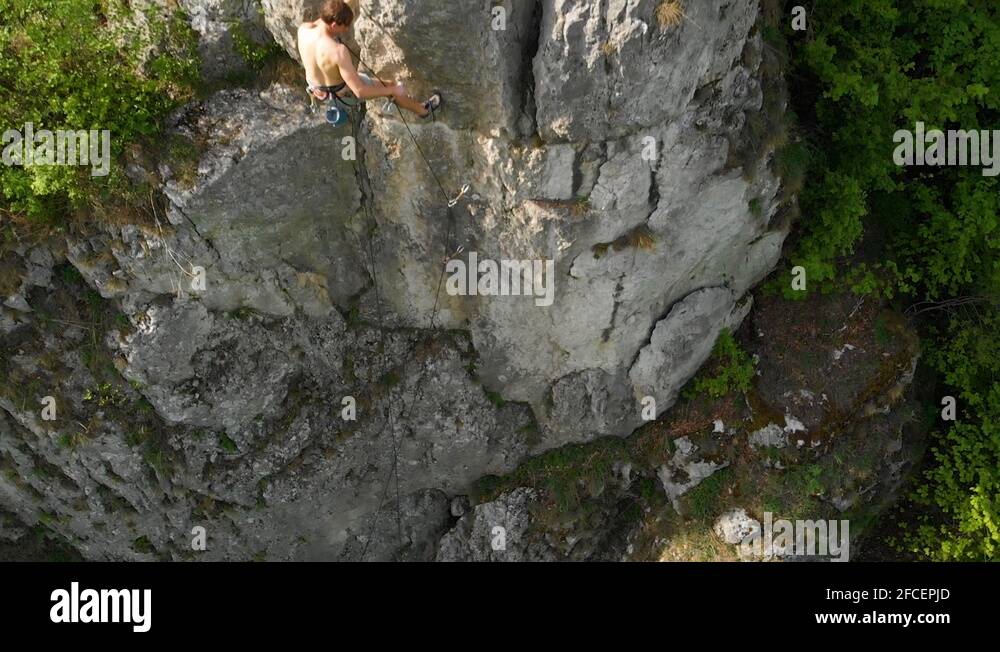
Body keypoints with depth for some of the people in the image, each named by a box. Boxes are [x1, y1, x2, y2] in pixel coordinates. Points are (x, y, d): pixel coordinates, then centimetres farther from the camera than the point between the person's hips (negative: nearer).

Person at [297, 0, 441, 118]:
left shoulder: (303, 29, -24)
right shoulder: (338, 51, -43)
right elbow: (360, 92, -38)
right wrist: (392, 90, -24)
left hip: (315, 87, 5)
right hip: (339, 92, -5)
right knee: (389, 87, 18)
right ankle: (422, 109, 42)